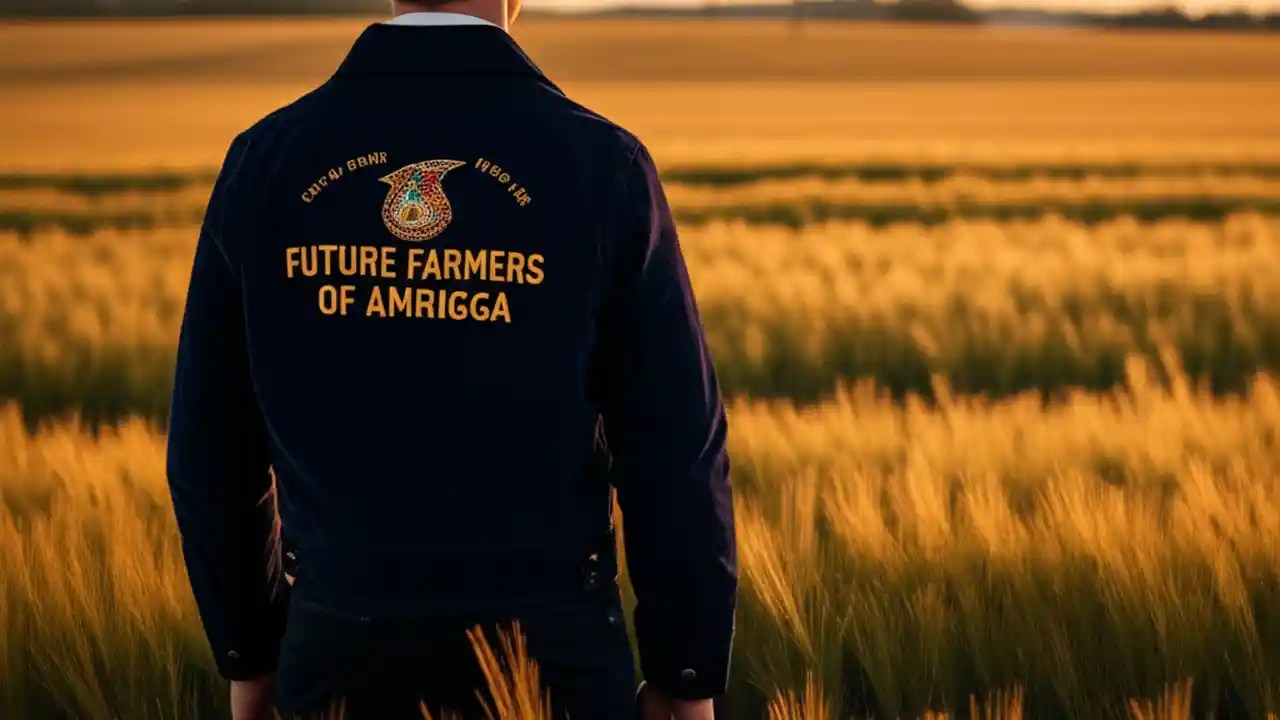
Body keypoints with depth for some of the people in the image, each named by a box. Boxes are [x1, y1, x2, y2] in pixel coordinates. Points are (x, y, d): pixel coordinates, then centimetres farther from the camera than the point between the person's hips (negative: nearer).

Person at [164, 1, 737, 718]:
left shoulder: (265, 161, -2)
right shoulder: (601, 163, -9)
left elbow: (213, 440, 3)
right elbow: (674, 445, -9)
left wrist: (249, 657, 14)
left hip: (347, 639, 2)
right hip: (546, 641, -2)